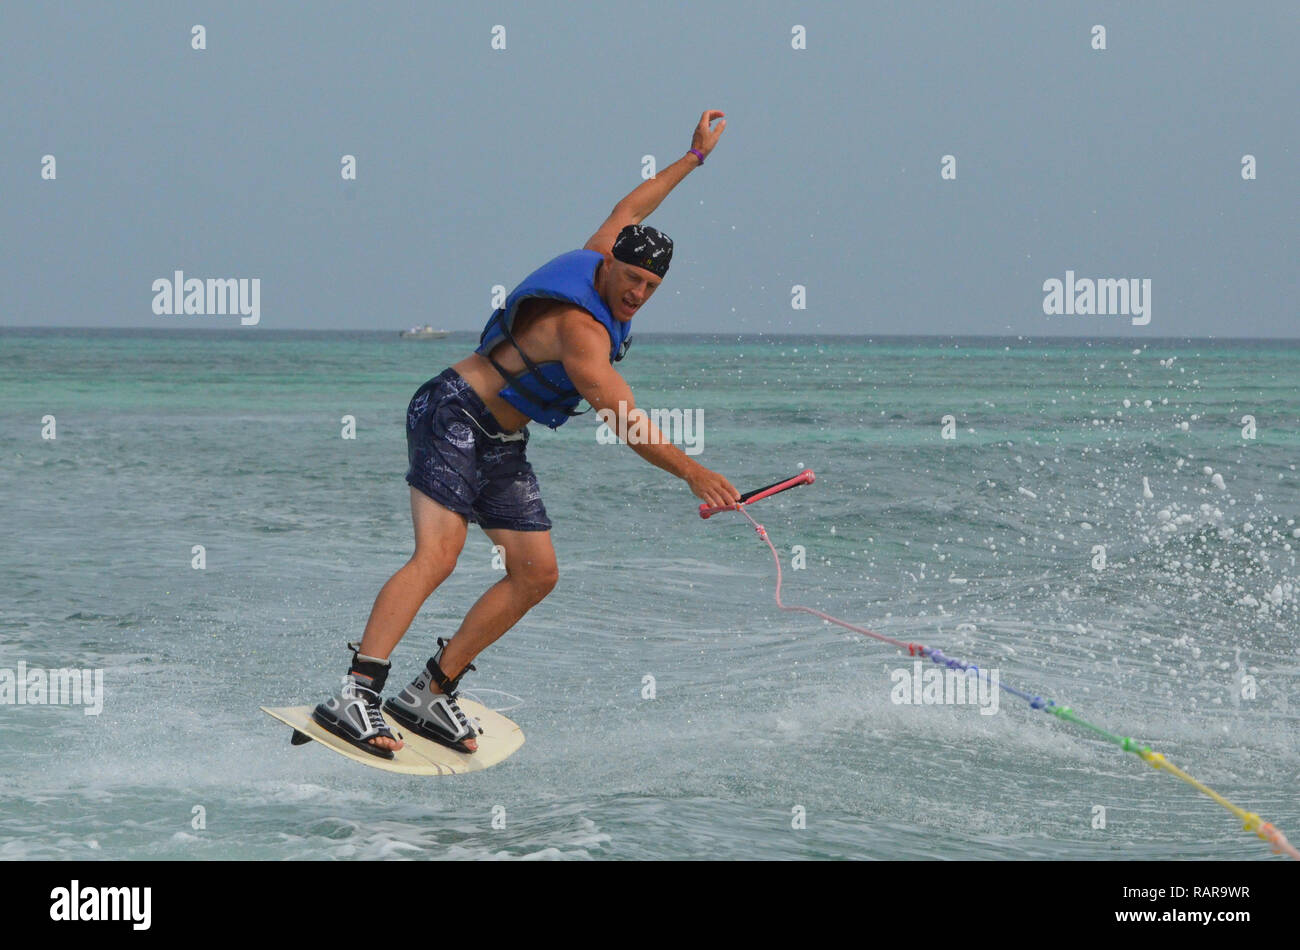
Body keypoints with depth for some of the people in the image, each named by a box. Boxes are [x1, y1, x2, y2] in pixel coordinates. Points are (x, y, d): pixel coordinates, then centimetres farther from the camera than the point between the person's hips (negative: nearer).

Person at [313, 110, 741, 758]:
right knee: (436, 557, -26)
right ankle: (353, 697, -36)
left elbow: (627, 210, 24)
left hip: (502, 446, 10)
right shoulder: (580, 328, -25)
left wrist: (694, 157, 32)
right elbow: (624, 422, -33)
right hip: (455, 418, -10)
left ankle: (430, 693, 3)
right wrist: (693, 473, -38)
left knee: (535, 573, 1)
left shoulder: (598, 256, 3)